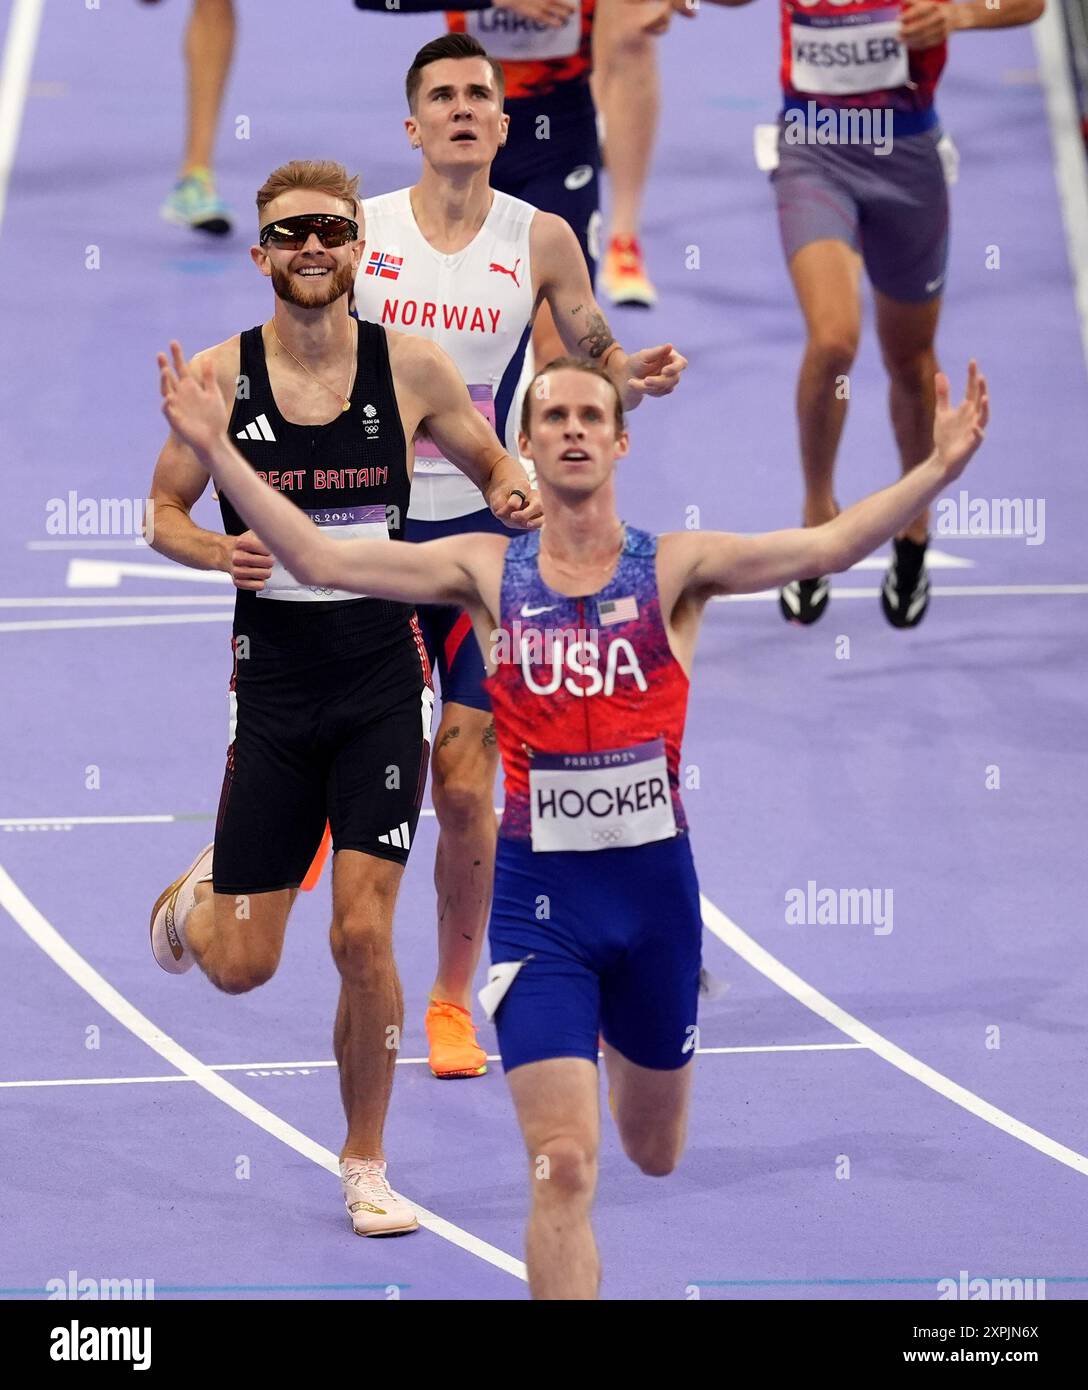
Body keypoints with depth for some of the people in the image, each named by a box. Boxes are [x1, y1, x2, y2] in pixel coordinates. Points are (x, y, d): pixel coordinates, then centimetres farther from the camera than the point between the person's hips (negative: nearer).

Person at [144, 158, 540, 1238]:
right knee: (241, 966, 3)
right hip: (274, 685, 0)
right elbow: (164, 512, 5)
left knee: (363, 933, -9)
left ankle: (366, 1167, 9)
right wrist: (217, 551, -17)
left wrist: (515, 495, -12)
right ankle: (199, 893, 42)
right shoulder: (220, 375, -5)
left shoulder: (410, 367, -4)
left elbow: (492, 465, 12)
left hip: (384, 679, 0)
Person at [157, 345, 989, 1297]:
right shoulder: (487, 570, 1)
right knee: (563, 1170, -12)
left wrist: (938, 470, -28)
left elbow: (826, 548, -15)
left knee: (653, 1153, 21)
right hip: (540, 896, -1)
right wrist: (217, 450, -11)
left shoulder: (674, 569, -2)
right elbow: (316, 557, -2)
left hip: (656, 888, 1)